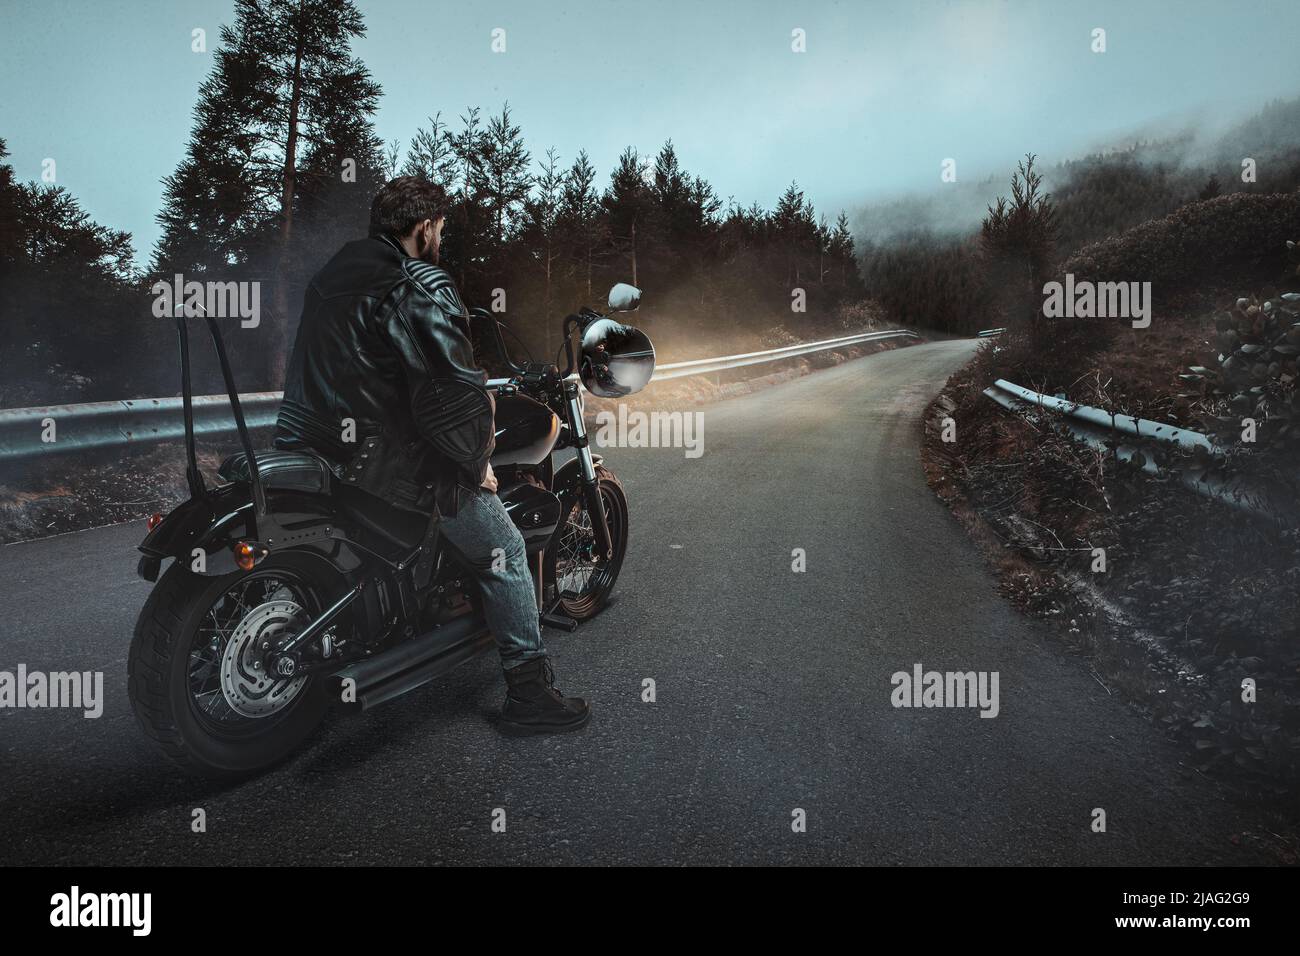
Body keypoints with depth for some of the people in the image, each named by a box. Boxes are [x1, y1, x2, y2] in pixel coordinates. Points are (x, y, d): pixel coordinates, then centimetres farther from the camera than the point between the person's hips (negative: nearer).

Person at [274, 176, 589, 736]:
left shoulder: (331, 275, 16)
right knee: (503, 552, 3)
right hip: (380, 456, -9)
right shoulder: (421, 286, -14)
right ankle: (529, 694, 8)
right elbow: (450, 388, -21)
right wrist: (477, 463, -6)